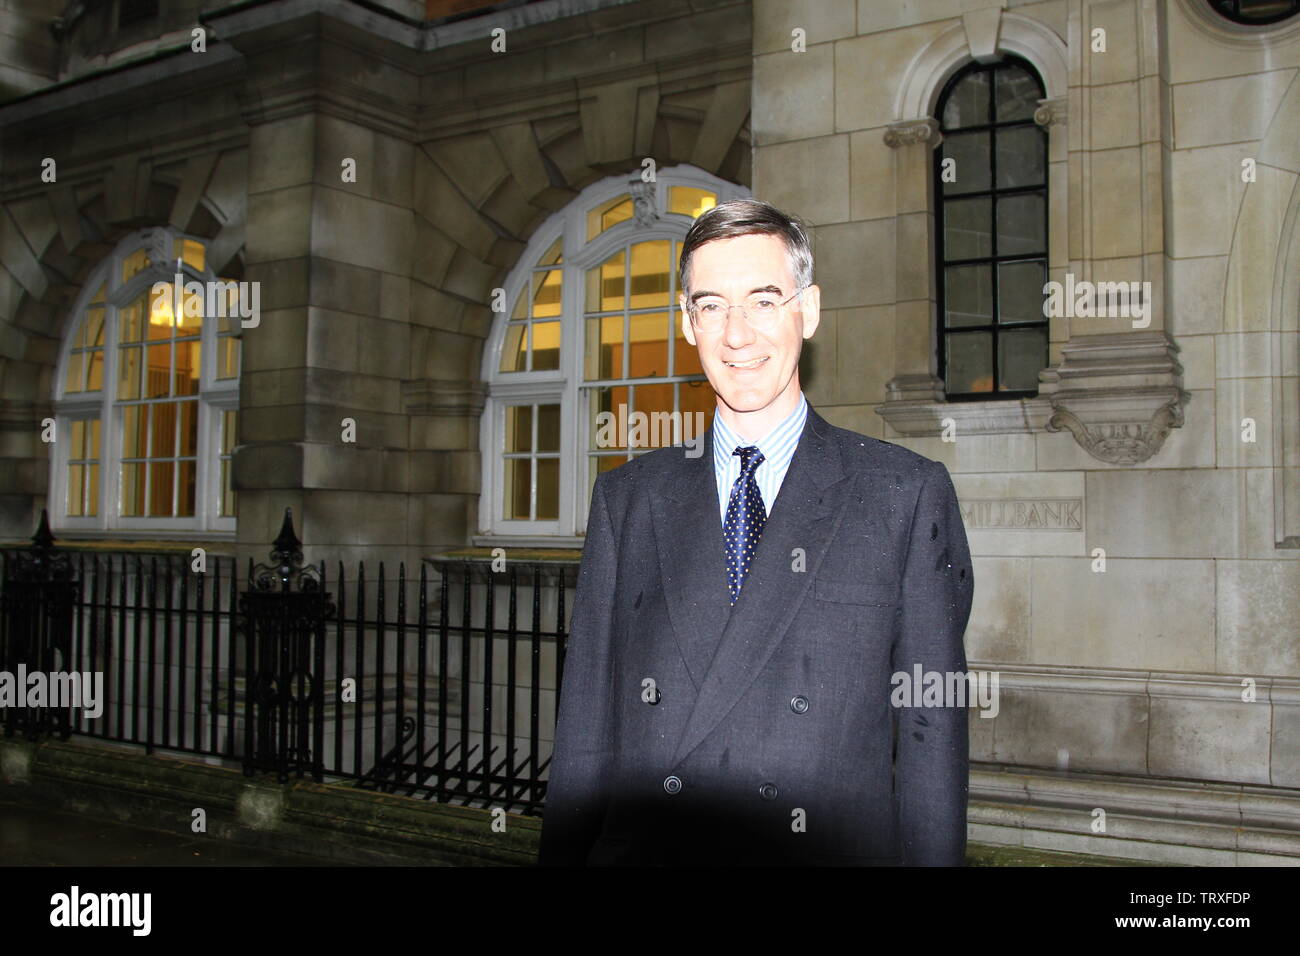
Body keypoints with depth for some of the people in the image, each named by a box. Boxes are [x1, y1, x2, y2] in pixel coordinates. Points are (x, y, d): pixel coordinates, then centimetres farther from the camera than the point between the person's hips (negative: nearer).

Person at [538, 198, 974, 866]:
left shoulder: (909, 497, -2)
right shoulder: (627, 499, 6)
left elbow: (932, 731, -3)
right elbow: (585, 722, 5)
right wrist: (562, 856, -1)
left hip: (833, 848, -1)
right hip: (639, 849, 2)